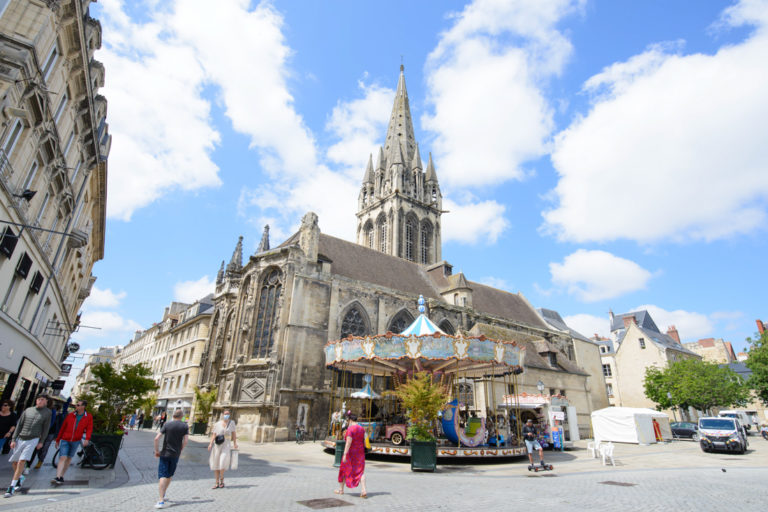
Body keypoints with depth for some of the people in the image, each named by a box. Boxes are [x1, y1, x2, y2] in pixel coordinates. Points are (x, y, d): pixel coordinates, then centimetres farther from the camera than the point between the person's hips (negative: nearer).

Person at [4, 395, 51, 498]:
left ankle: (11, 487, -5)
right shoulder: (28, 410, 4)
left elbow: (46, 427, 1)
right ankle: (20, 478, 39)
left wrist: (41, 441, -1)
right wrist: (14, 439, 1)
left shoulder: (47, 412, -1)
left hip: (32, 440, -3)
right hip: (20, 439, 3)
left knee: (21, 461, -14)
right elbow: (19, 425, 7)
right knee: (14, 462, 11)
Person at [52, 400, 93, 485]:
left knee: (69, 458, 10)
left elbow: (89, 429, -3)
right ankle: (58, 477, -13)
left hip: (75, 441, 0)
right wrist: (57, 440, 12)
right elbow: (63, 427, 10)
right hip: (65, 440, 0)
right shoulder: (70, 415, 3)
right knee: (62, 458, -11)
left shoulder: (88, 417, 1)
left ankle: (62, 476, 21)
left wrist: (87, 439, -18)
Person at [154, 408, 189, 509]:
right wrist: (180, 450, 8)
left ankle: (161, 501, -10)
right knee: (169, 475, 20)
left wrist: (156, 450, 3)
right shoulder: (185, 426, -1)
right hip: (175, 455, 2)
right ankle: (163, 494, 34)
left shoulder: (167, 424, -4)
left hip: (165, 453, -2)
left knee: (162, 476, -2)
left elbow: (157, 438, -10)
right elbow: (185, 440, -7)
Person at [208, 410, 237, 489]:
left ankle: (221, 479, 4)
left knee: (223, 461, -18)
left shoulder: (232, 423, 4)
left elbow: (234, 434, 6)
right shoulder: (217, 424, 4)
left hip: (226, 444, -2)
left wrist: (235, 444, 0)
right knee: (215, 464, 3)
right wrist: (210, 444, -12)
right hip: (217, 445, 2)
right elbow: (214, 435, 1)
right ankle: (217, 483, 14)